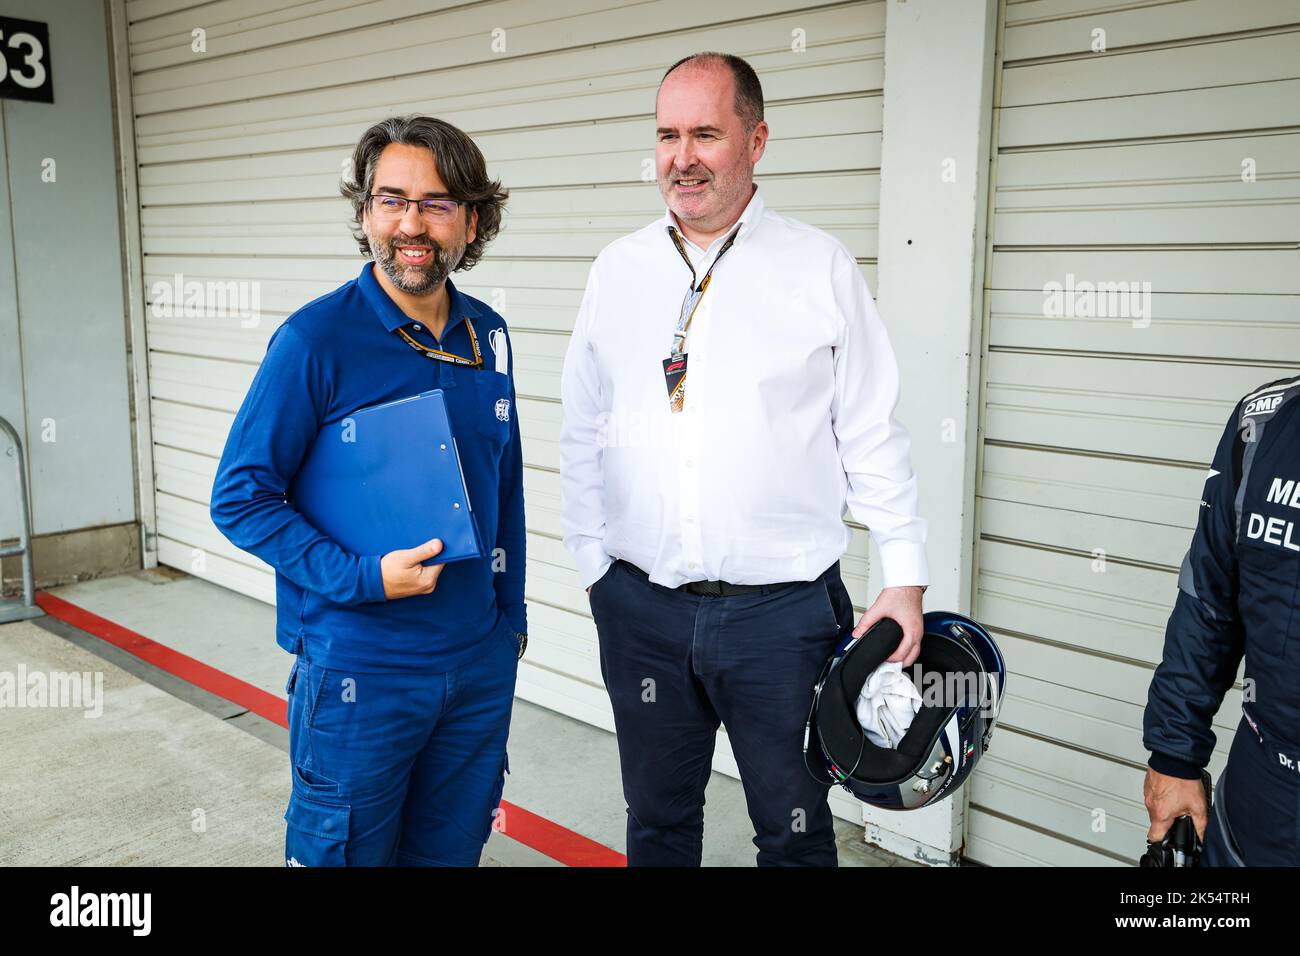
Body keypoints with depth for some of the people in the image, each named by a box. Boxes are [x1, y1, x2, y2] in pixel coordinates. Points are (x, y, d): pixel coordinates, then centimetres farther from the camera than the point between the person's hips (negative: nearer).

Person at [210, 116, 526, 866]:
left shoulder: (488, 337, 2)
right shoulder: (315, 340, -14)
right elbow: (239, 498, -12)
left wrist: (511, 616, 14)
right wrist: (364, 578, -21)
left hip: (480, 664, 5)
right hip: (357, 672, -5)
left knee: (452, 850, 21)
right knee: (345, 851, 13)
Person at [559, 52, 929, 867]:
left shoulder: (822, 267, -3)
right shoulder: (619, 270, 5)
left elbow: (872, 437, -1)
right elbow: (584, 434, 10)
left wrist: (906, 578, -4)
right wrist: (594, 563, 7)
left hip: (781, 611, -2)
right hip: (641, 606, 3)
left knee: (795, 832, 12)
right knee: (657, 822, 18)